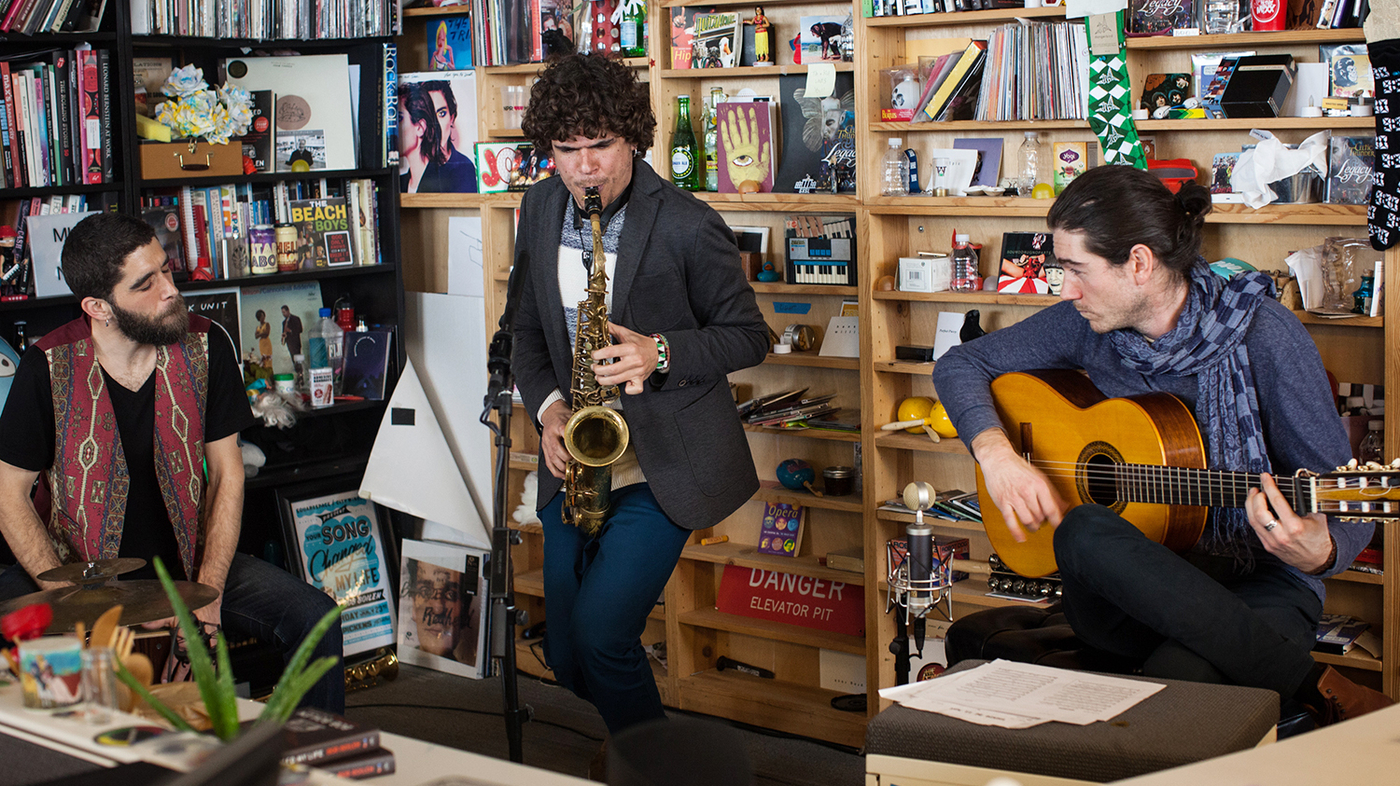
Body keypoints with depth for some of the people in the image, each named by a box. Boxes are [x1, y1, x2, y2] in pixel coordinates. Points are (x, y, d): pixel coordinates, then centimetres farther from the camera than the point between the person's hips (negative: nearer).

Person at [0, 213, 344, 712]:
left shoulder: (205, 349, -7)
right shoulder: (48, 368, -15)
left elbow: (227, 474, -2)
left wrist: (209, 592, -13)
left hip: (189, 558, 2)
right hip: (77, 566, -2)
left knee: (314, 618, -18)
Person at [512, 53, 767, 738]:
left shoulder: (688, 227, -14)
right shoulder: (539, 209, 4)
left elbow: (749, 336, -5)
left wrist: (661, 353, -21)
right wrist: (547, 405, -4)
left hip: (663, 469, -6)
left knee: (600, 634, -16)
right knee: (564, 651, 10)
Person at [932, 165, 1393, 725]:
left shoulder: (1262, 336, -12)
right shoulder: (1090, 325, 2)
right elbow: (960, 364, 12)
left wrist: (1318, 552, -33)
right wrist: (996, 451, -7)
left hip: (1256, 585, -6)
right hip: (1127, 582, 6)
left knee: (1178, 680, -40)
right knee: (1082, 533, -33)